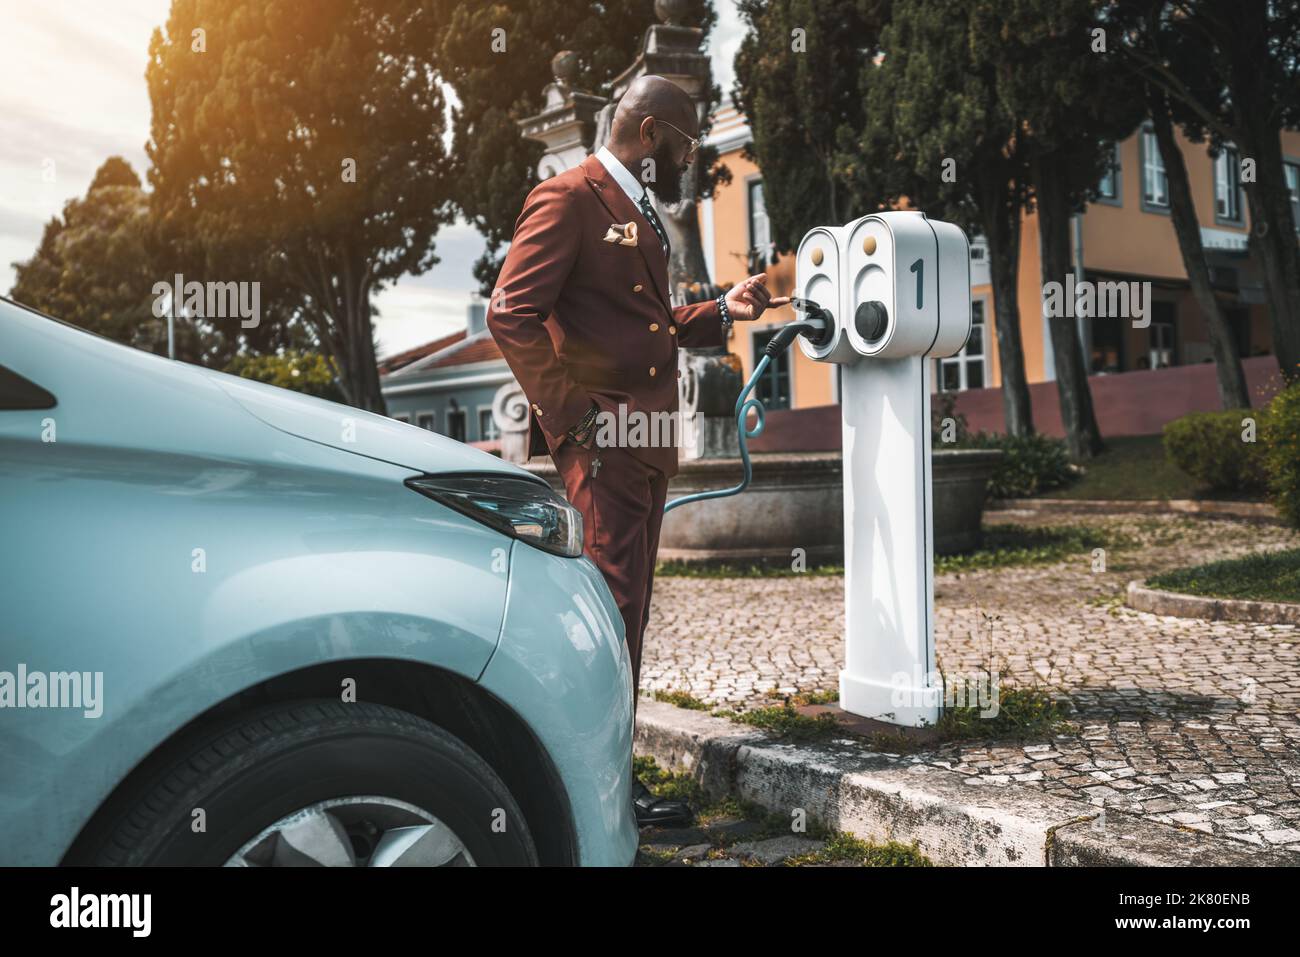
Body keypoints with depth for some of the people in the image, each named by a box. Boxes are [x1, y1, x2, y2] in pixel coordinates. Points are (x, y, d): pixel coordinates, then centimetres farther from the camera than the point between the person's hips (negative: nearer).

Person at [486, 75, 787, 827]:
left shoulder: (641, 214, 21)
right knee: (612, 601, -8)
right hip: (601, 434, -9)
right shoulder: (569, 199, -7)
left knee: (628, 606, 11)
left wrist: (722, 311, 13)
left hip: (648, 438, 9)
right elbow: (512, 314, -15)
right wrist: (569, 412, -18)